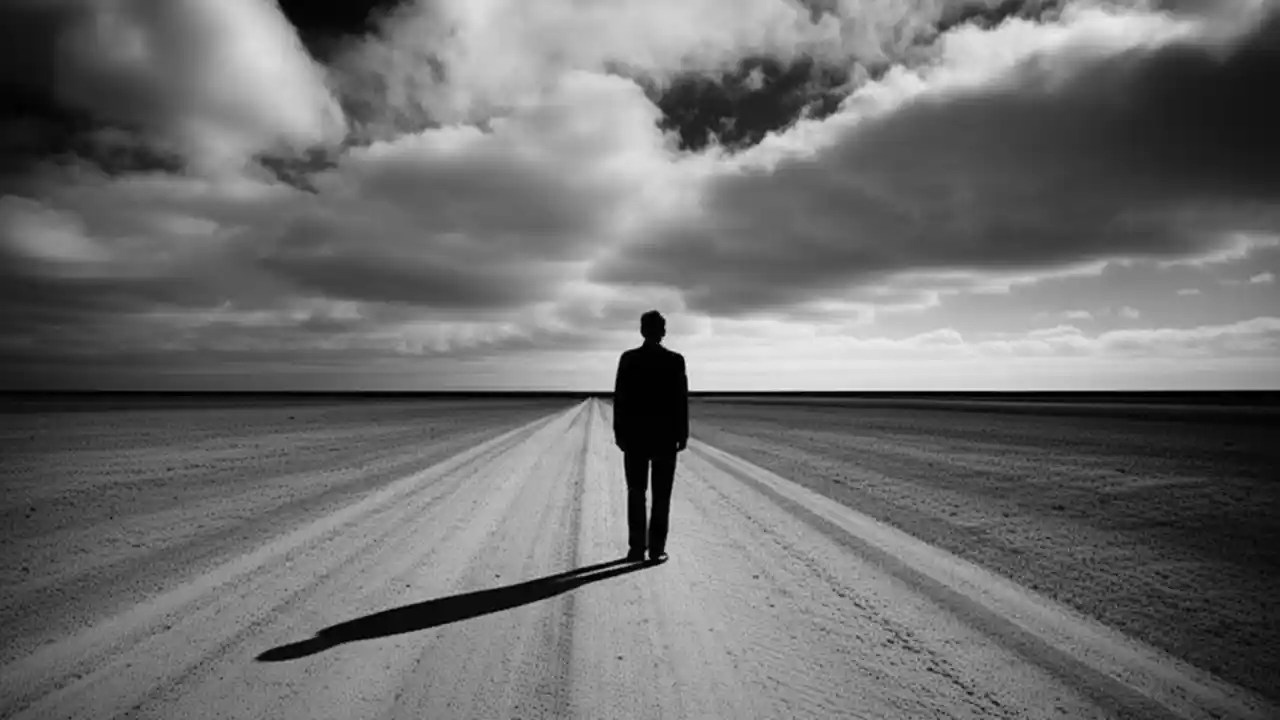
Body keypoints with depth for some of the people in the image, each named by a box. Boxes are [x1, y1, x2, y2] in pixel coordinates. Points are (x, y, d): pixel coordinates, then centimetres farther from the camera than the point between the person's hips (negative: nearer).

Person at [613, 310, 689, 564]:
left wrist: (619, 432, 3)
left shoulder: (628, 359, -3)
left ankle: (637, 548, 9)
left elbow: (619, 399, -3)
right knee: (661, 495, 6)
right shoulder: (675, 360, -5)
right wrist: (682, 435, 2)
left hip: (634, 435, 1)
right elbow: (682, 401, -5)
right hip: (665, 436, -1)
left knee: (636, 493, 9)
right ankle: (656, 548, 6)